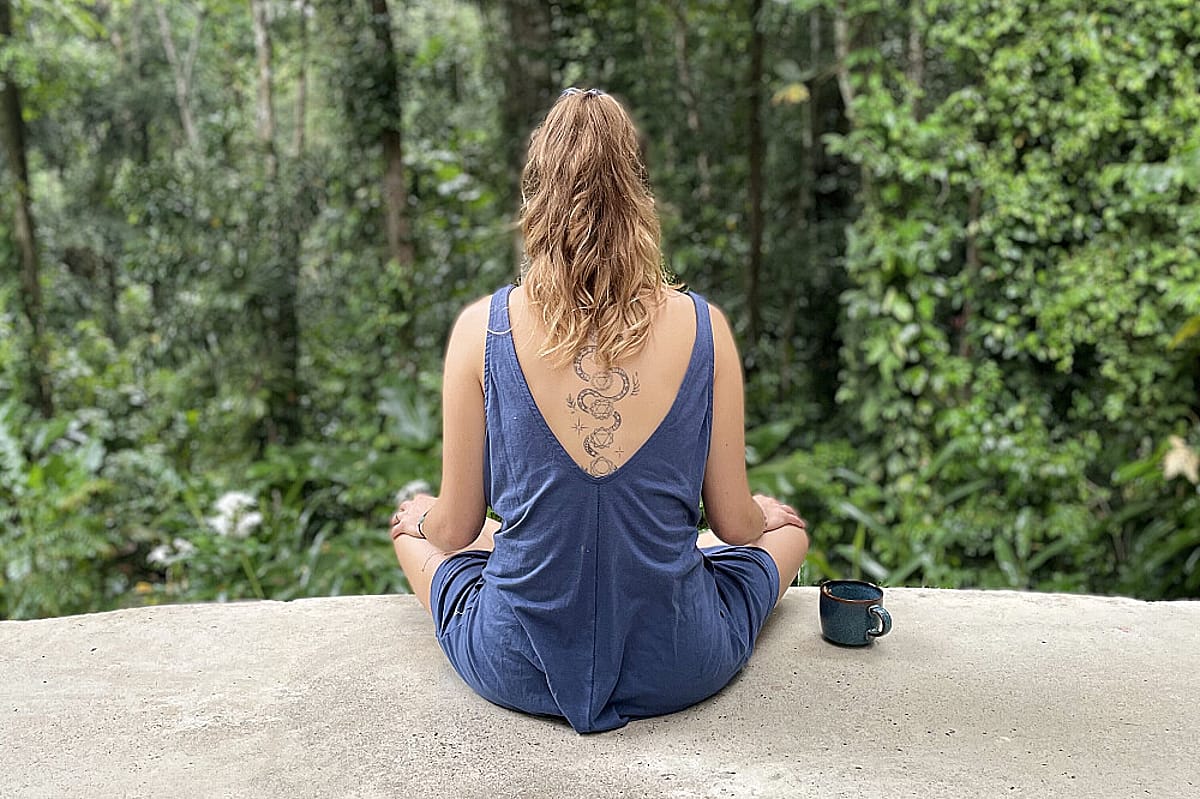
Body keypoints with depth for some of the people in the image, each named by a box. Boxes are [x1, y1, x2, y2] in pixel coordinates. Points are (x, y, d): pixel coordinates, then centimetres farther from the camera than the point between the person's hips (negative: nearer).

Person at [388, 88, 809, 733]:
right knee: (785, 528, 31)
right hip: (676, 671, 1)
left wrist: (420, 519, 20)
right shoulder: (703, 329, -11)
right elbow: (734, 525, -3)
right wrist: (763, 515, 22)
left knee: (416, 529, 32)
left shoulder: (482, 329, -13)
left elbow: (454, 530, -5)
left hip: (517, 672, 0)